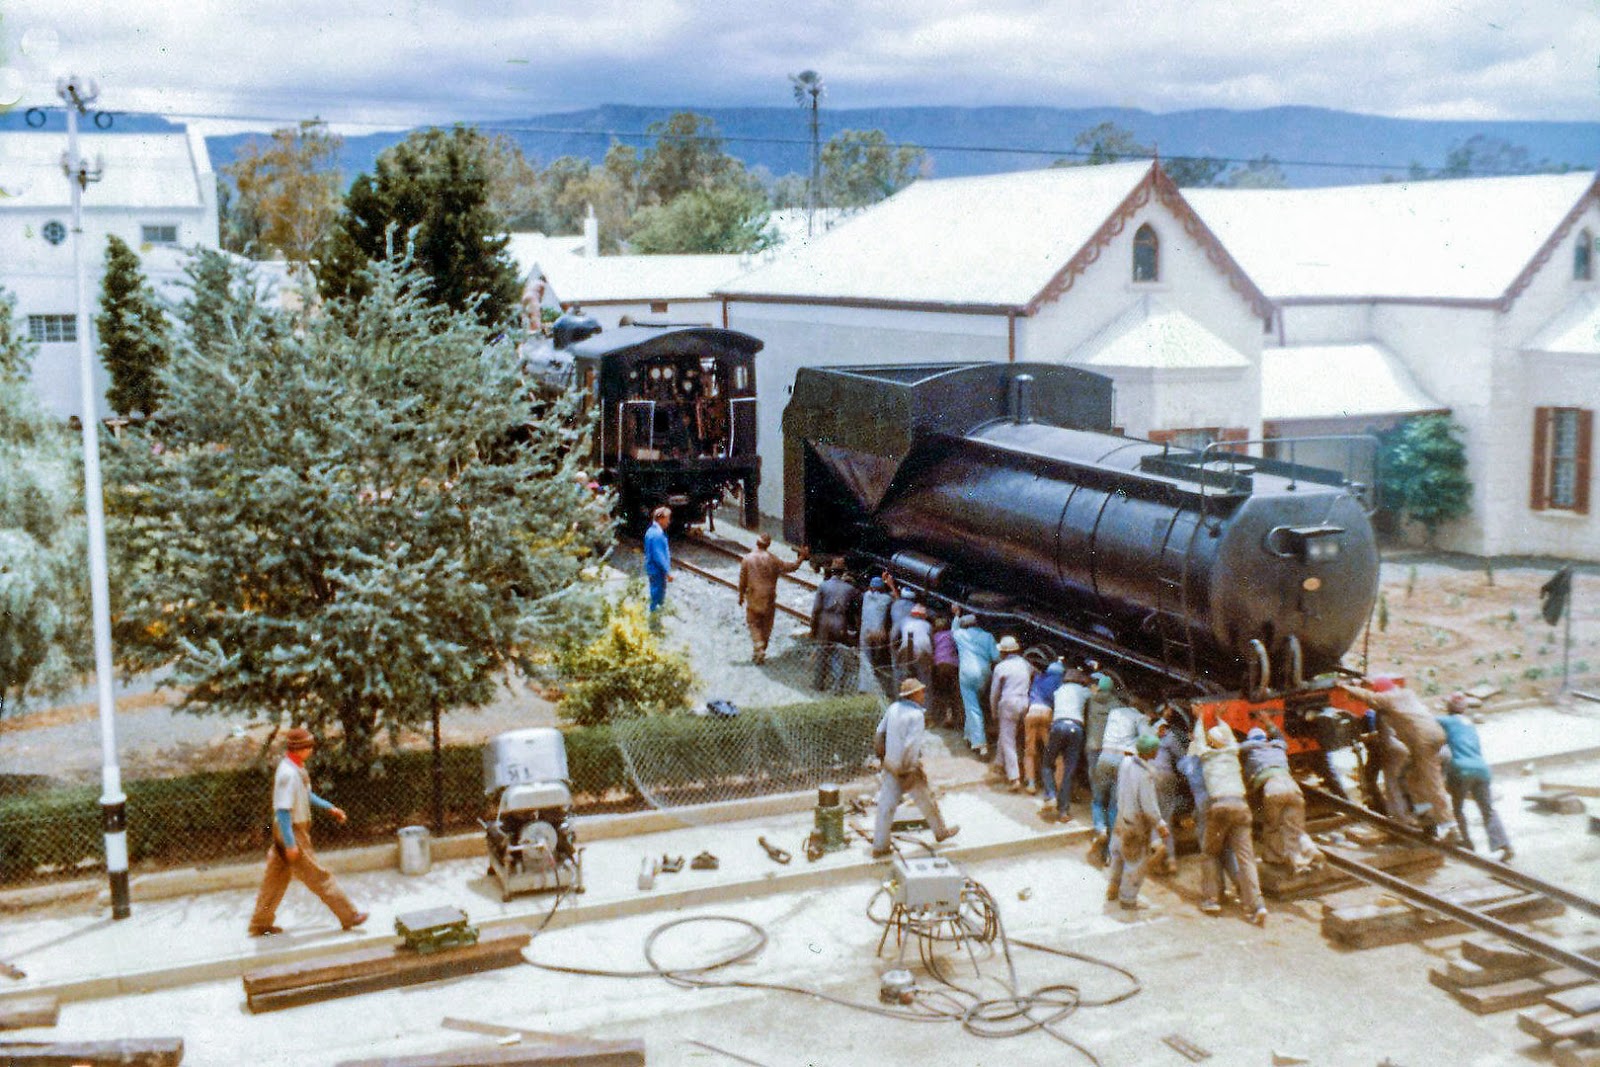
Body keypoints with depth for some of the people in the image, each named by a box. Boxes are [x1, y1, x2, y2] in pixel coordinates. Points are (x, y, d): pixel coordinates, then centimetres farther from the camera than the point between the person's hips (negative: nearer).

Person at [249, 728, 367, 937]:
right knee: (318, 876, -1)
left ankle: (260, 925, 26)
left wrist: (329, 808, 21)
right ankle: (348, 916, 7)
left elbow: (306, 795, 23)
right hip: (292, 832, -10)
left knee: (276, 877, 17)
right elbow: (282, 810, -26)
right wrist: (290, 843, -25)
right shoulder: (288, 773, -25)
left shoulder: (296, 768, 7)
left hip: (285, 832, 10)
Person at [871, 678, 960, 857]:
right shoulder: (916, 715, -18)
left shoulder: (893, 708, 1)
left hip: (890, 764, 6)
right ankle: (941, 831, 35)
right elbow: (912, 745, -22)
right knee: (926, 800, 16)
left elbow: (880, 732, 8)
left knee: (886, 806, 8)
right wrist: (910, 772, -18)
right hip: (907, 767, -6)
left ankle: (879, 846, 11)